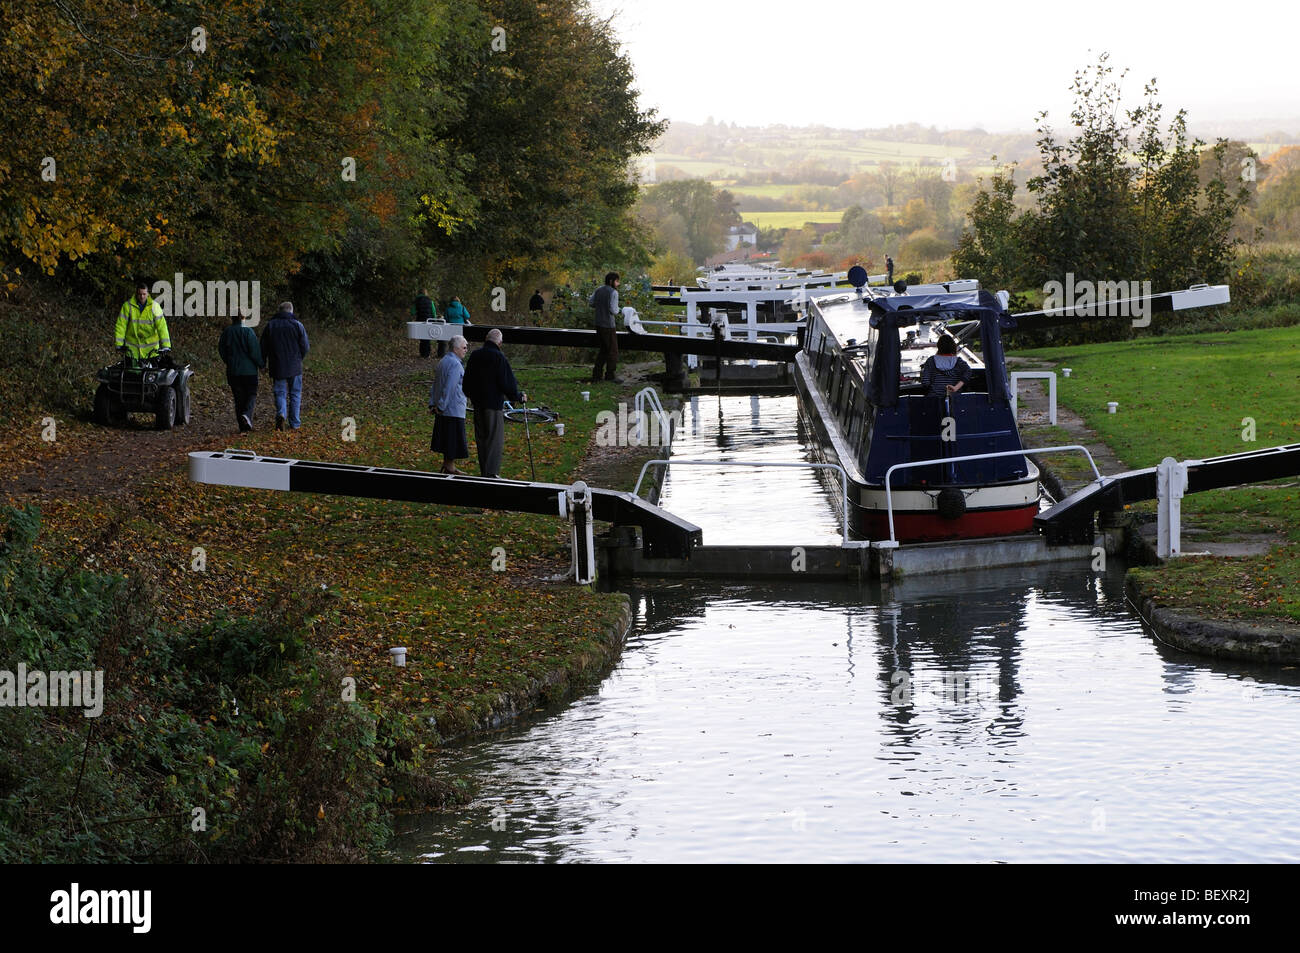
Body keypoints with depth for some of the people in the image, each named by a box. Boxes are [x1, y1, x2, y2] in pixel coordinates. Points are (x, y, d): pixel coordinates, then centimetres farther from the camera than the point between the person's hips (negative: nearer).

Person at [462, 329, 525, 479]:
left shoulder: (475, 356, 6)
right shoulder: (498, 357, -13)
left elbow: (466, 383, 14)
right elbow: (507, 382, -13)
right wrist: (519, 396, 4)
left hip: (478, 404, 6)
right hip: (493, 404, -6)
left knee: (481, 438, 13)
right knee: (495, 439, -2)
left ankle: (484, 472, 17)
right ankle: (492, 472, -7)